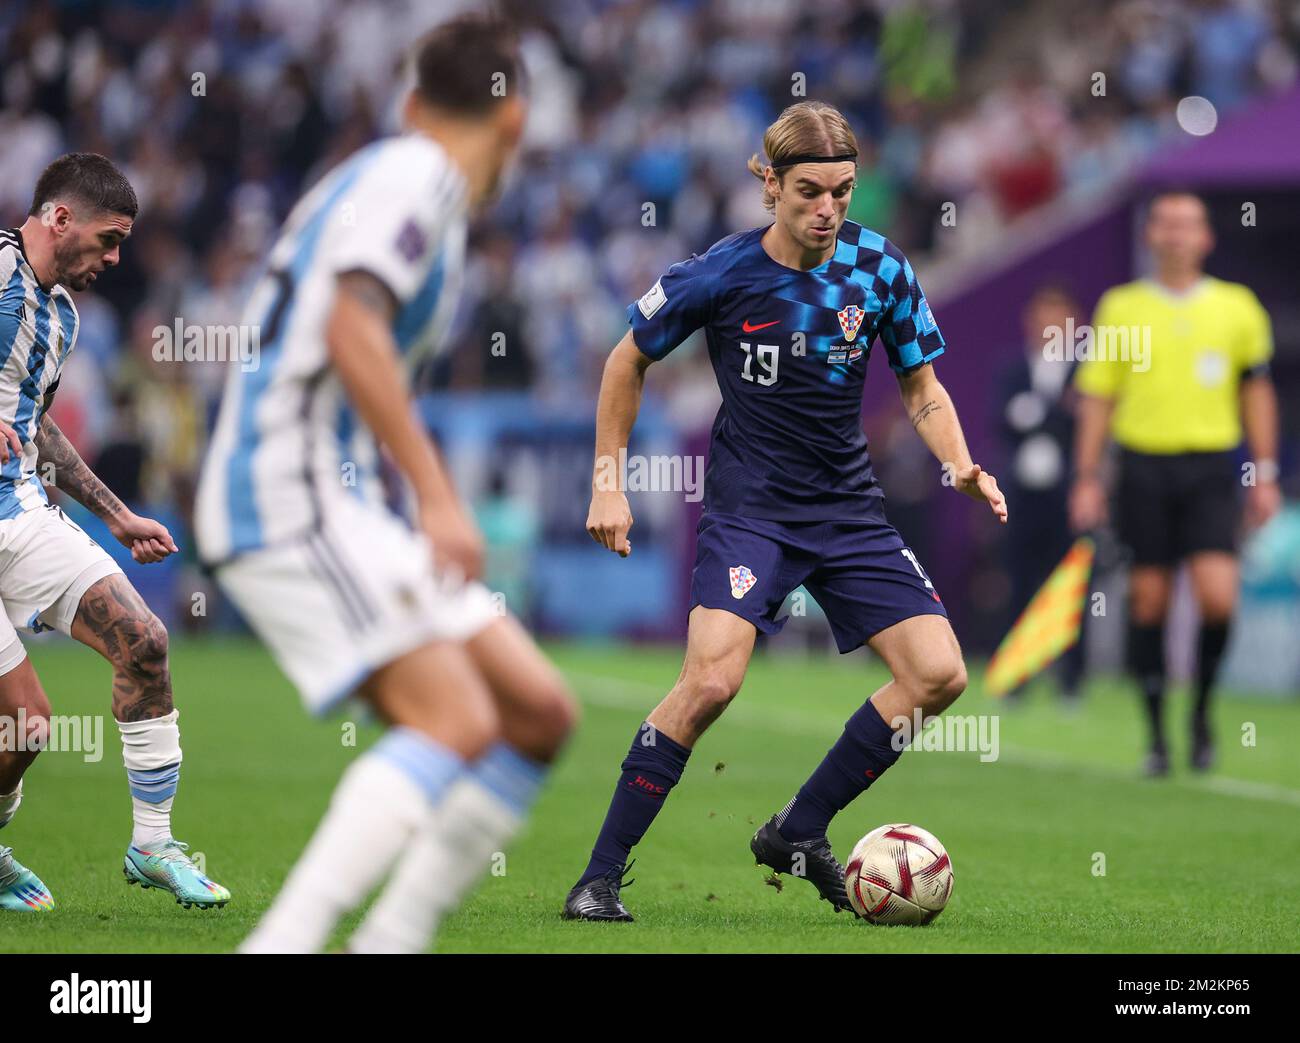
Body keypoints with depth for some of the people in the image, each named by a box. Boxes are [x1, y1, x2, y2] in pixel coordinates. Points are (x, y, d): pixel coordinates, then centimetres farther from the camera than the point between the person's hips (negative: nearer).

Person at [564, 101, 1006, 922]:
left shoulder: (880, 269, -3)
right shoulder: (721, 276, -12)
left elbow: (923, 389, 9)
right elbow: (629, 361, 4)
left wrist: (962, 467, -9)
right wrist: (608, 482, 2)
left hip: (850, 508, 5)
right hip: (751, 506, -4)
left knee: (938, 675, -7)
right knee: (713, 679, -24)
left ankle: (799, 833, 9)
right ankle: (603, 875, -12)